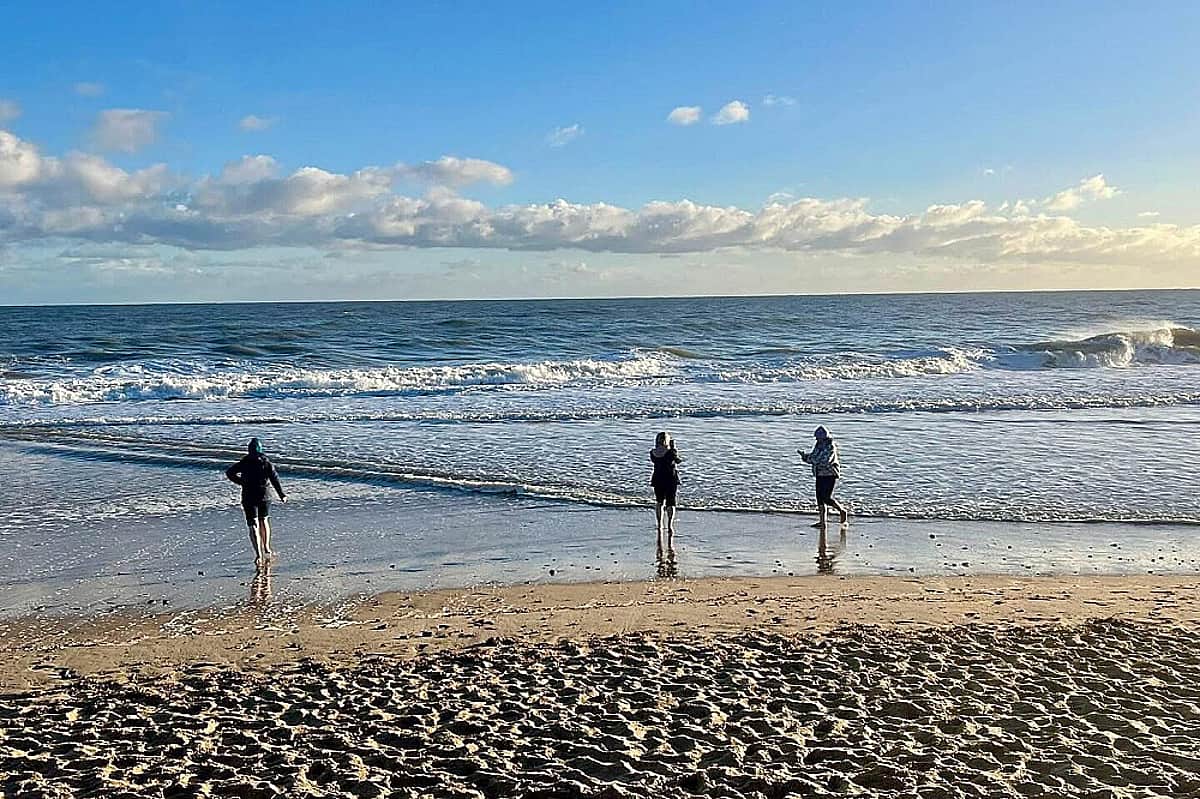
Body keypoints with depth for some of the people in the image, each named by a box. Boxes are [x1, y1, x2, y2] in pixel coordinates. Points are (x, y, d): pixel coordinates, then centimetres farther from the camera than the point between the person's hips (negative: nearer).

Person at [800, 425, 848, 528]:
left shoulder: (830, 447, -17)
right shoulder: (818, 445, 7)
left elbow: (824, 461, -28)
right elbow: (812, 458, 12)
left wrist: (809, 458, -29)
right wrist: (804, 455, -8)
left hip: (830, 475, -8)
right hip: (820, 475, 8)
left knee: (827, 498, -11)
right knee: (820, 498, 5)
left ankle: (843, 511, 13)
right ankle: (822, 522, 10)